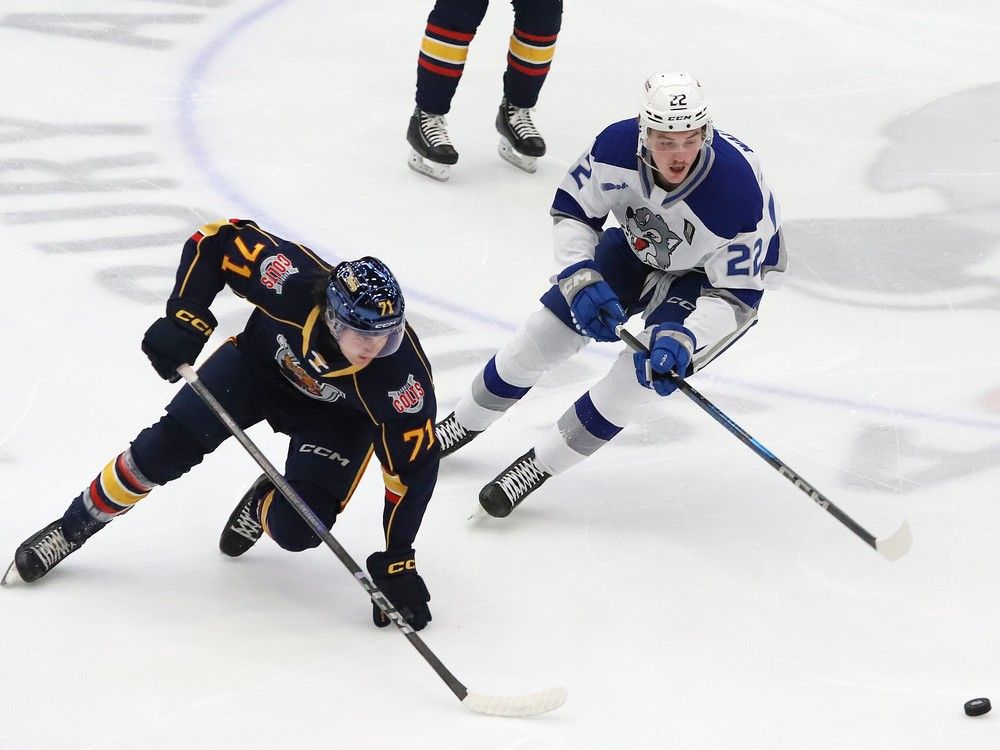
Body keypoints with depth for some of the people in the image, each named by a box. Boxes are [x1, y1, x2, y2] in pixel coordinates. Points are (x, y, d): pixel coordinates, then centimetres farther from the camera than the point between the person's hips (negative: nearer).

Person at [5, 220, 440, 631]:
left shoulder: (403, 379, -38)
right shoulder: (291, 281, -39)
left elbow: (413, 468, -26)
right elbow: (217, 241, -23)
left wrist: (397, 564, -23)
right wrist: (184, 318, -31)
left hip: (336, 415, -1)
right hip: (260, 362, 1)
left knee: (295, 529, -18)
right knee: (169, 445, -14)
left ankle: (264, 505, 20)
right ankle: (74, 527, 9)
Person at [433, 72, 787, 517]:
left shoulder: (739, 188, -40)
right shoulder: (617, 147, -30)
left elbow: (736, 296, -30)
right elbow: (571, 210, -11)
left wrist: (683, 341, -44)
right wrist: (582, 281, -25)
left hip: (712, 277, -4)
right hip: (638, 247, 4)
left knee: (641, 371, -21)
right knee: (545, 332, 0)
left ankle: (541, 465, -3)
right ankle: (465, 424, 26)